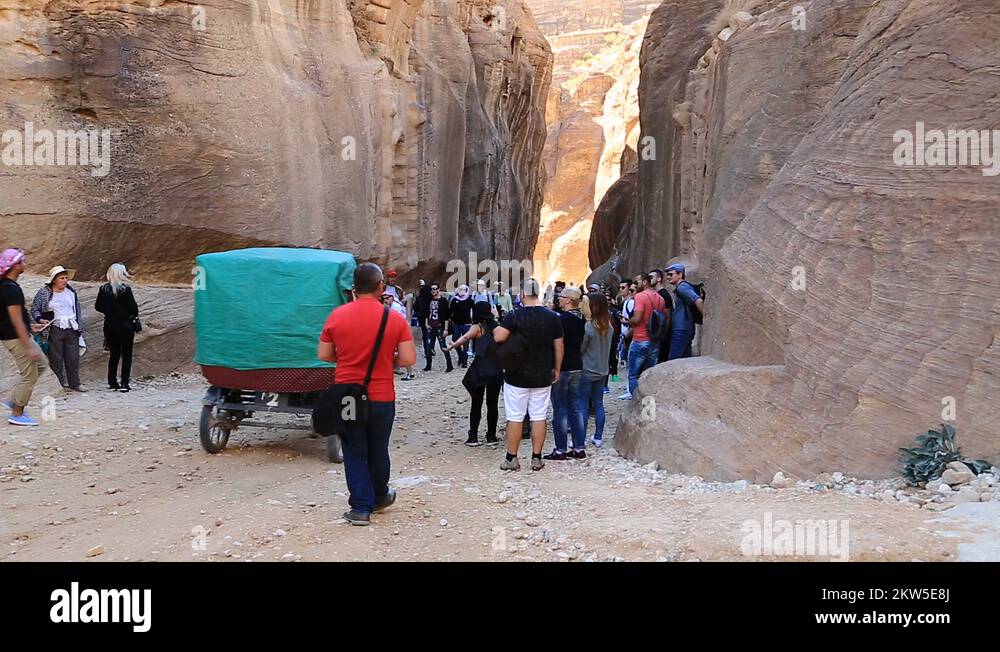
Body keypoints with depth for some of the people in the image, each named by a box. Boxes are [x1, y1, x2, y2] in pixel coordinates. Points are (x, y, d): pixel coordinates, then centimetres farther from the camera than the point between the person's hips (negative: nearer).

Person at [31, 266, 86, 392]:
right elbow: (34, 309, 5)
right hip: (54, 330, -3)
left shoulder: (71, 292, 10)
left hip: (72, 330, 3)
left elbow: (78, 310, 18)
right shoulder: (44, 293, -1)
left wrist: (79, 328, 16)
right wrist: (40, 320, -13)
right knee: (56, 359, 1)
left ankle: (74, 384, 17)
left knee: (73, 358, 6)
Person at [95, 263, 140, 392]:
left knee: (114, 354, 17)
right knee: (126, 355, 5)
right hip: (125, 325, -4)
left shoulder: (104, 289, -1)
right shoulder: (125, 289, -15)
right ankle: (124, 383, 1)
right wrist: (135, 315, 7)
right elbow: (133, 307, -14)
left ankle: (112, 382, 17)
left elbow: (98, 307, 5)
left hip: (109, 326, 4)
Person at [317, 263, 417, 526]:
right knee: (378, 450, 18)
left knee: (354, 452, 9)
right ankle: (379, 497, 36)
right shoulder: (394, 318, -9)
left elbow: (324, 354, 1)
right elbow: (408, 358, -10)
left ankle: (360, 507, 6)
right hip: (381, 397, 0)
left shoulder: (337, 315, -5)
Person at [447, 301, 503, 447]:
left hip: (480, 368, -3)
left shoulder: (477, 327, -2)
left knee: (476, 404, 4)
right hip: (496, 369, 3)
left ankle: (473, 436, 4)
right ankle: (491, 436, 12)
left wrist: (453, 345, -31)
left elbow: (466, 337, -21)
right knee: (492, 404, 9)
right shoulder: (496, 326, 11)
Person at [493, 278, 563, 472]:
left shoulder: (515, 316, -12)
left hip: (517, 376, -3)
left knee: (515, 417, 5)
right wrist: (556, 369, 15)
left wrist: (496, 329, 0)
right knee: (539, 416, 8)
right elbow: (558, 346, 4)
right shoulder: (552, 317, -1)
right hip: (543, 376, 3)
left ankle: (511, 458, 11)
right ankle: (537, 458, 11)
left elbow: (498, 337, -22)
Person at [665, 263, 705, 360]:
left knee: (674, 362, -11)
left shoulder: (682, 287, -12)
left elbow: (698, 301, -24)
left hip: (680, 330, -10)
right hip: (686, 329, 10)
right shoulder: (681, 287, 19)